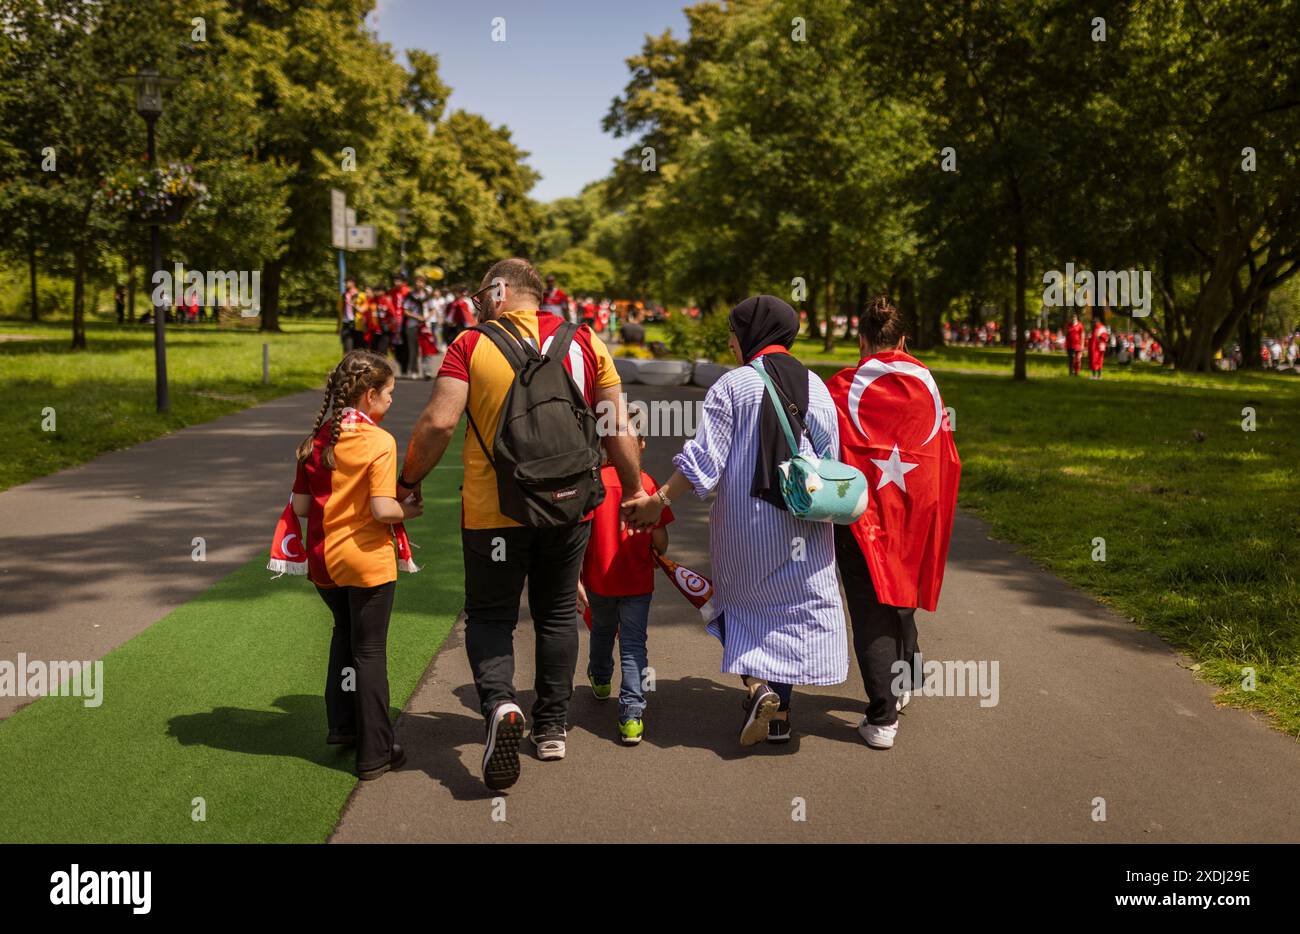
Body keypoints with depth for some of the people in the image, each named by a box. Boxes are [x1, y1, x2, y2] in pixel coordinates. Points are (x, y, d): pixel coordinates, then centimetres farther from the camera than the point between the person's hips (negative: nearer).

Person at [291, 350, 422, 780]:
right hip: (367, 559, -5)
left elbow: (301, 507, 2)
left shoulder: (316, 440, 1)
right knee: (370, 652, 5)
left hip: (323, 559, 6)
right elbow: (382, 510, -22)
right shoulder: (378, 441, -16)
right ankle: (374, 753, 12)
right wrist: (410, 510, -3)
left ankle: (342, 726, 34)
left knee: (345, 634, 27)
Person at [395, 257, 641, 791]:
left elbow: (439, 422, -14)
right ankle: (552, 727, 25)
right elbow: (617, 426, 0)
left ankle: (499, 703, -15)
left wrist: (408, 481, -1)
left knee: (490, 615, 11)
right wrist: (634, 491, 9)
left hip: (493, 511, -3)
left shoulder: (470, 345, -6)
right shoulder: (584, 342, 2)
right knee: (556, 613, 19)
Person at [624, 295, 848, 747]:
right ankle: (779, 714, 8)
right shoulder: (816, 388, 3)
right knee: (795, 607, 9)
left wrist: (658, 501, -6)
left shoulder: (732, 385, -9)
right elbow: (831, 459, 5)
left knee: (741, 602, 15)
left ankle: (756, 685, -6)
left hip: (743, 524, -3)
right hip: (801, 525, 3)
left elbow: (704, 460, -12)